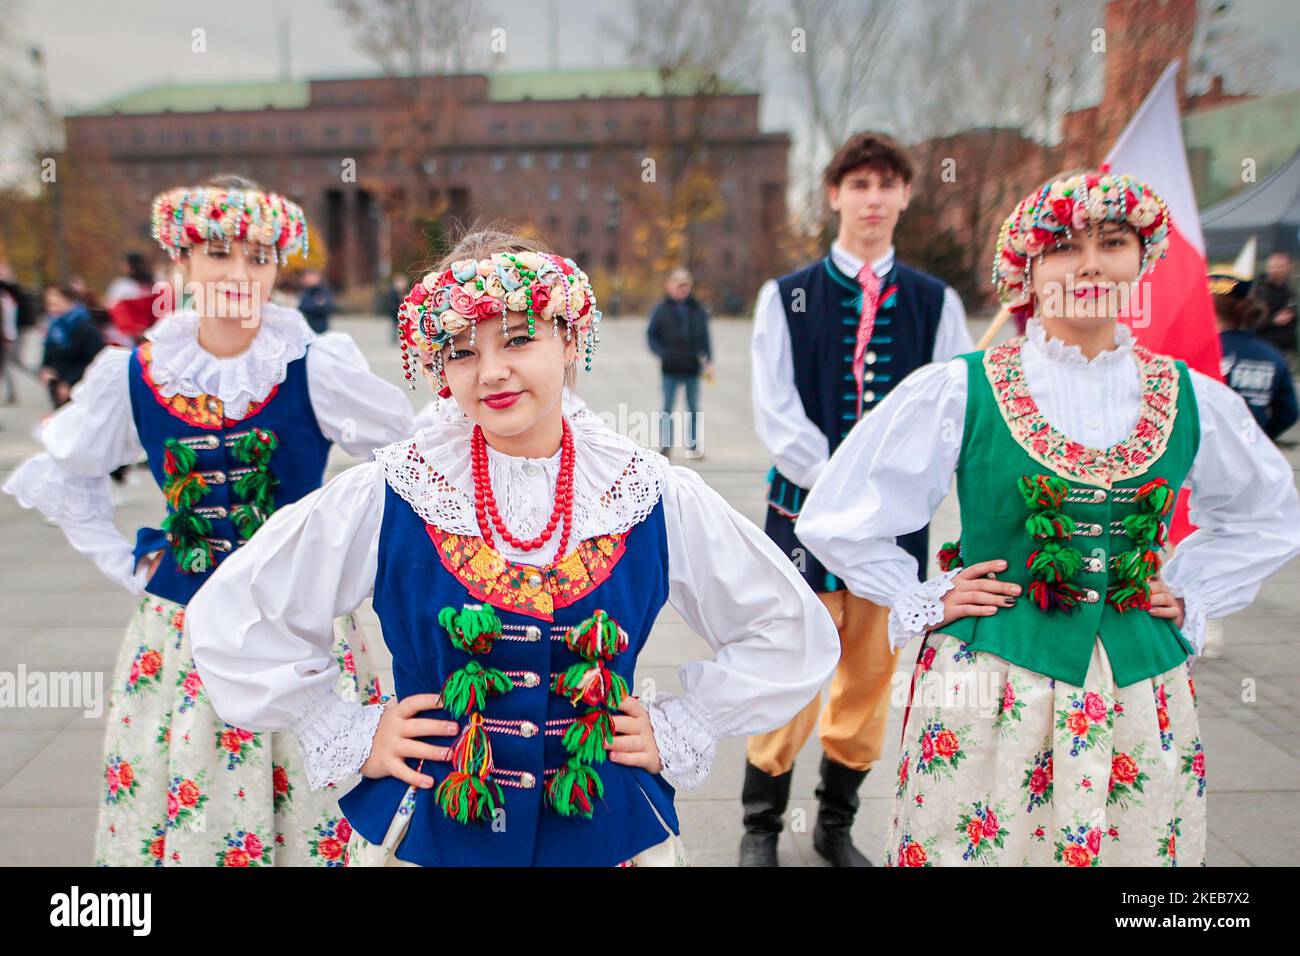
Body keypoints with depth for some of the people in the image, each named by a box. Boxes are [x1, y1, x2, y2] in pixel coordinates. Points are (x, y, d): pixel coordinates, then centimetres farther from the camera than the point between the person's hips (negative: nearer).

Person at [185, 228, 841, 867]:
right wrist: (347, 736, -6)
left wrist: (676, 732, -4)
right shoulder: (388, 498, -11)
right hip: (427, 834, 0)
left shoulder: (654, 496, -8)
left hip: (609, 833, 1)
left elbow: (793, 632, 2)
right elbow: (228, 617, -4)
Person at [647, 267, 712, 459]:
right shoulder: (662, 310, -3)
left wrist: (708, 359, 2)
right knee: (667, 407, 0)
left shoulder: (697, 310, 4)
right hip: (671, 368, -2)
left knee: (693, 407, 9)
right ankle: (664, 446, 7)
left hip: (692, 367, 3)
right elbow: (651, 334, 0)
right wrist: (662, 353, -13)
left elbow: (704, 336, 8)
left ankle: (692, 446, 19)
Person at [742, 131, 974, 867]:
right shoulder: (787, 296, 1)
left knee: (871, 683, 11)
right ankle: (761, 828, 20)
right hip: (807, 511, -2)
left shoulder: (936, 302, 6)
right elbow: (778, 417, -7)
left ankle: (837, 825, 31)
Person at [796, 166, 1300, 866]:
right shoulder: (958, 391, -7)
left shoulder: (1192, 400, 3)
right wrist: (923, 602, -3)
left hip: (1143, 700, 4)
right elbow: (838, 520, 0)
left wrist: (1191, 593, 10)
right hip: (989, 696, -3)